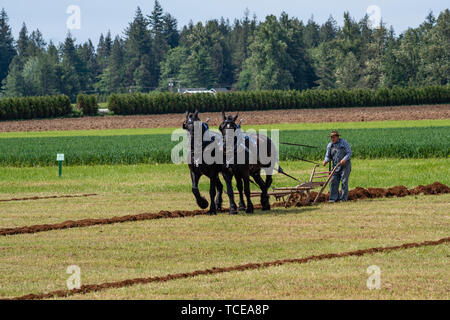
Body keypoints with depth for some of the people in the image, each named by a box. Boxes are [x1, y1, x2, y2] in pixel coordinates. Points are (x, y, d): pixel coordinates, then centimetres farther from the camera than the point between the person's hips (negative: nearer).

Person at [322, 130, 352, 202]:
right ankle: (334, 198, -2)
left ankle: (344, 198, -1)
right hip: (336, 166, 4)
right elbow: (328, 156, 9)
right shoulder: (330, 145, 5)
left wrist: (344, 159, -27)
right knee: (333, 181, -5)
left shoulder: (344, 143, -6)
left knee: (344, 181, -7)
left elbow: (349, 153, -10)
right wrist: (326, 161, -13)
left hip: (345, 165, -4)